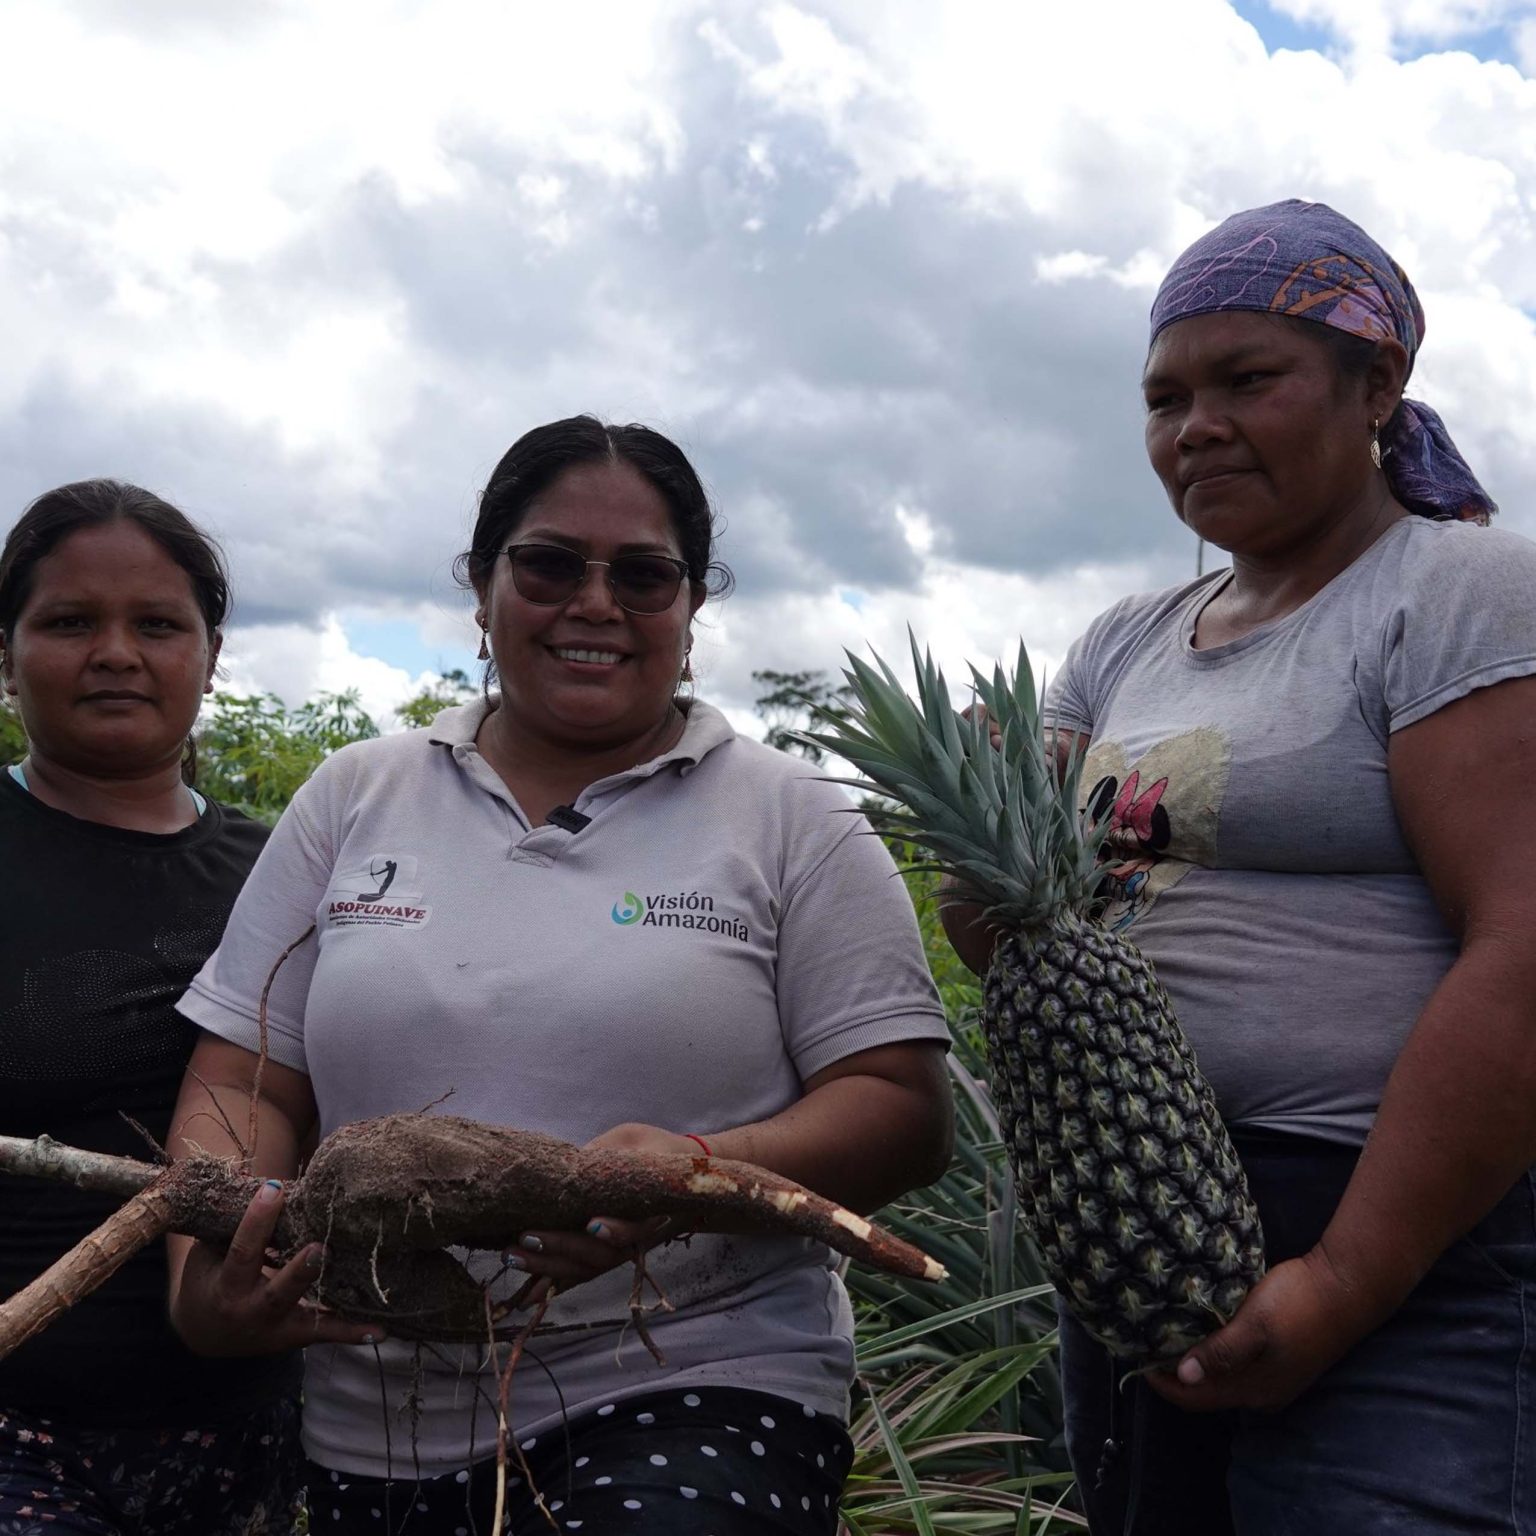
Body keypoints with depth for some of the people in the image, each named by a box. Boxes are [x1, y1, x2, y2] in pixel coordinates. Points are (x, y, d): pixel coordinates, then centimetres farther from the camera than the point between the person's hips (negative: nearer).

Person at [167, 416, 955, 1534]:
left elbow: (904, 1113, -4)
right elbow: (243, 1087, 7)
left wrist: (701, 1170, -22)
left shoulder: (794, 821, 0)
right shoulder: (352, 800, 9)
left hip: (699, 1398, -2)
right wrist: (211, 1267, -13)